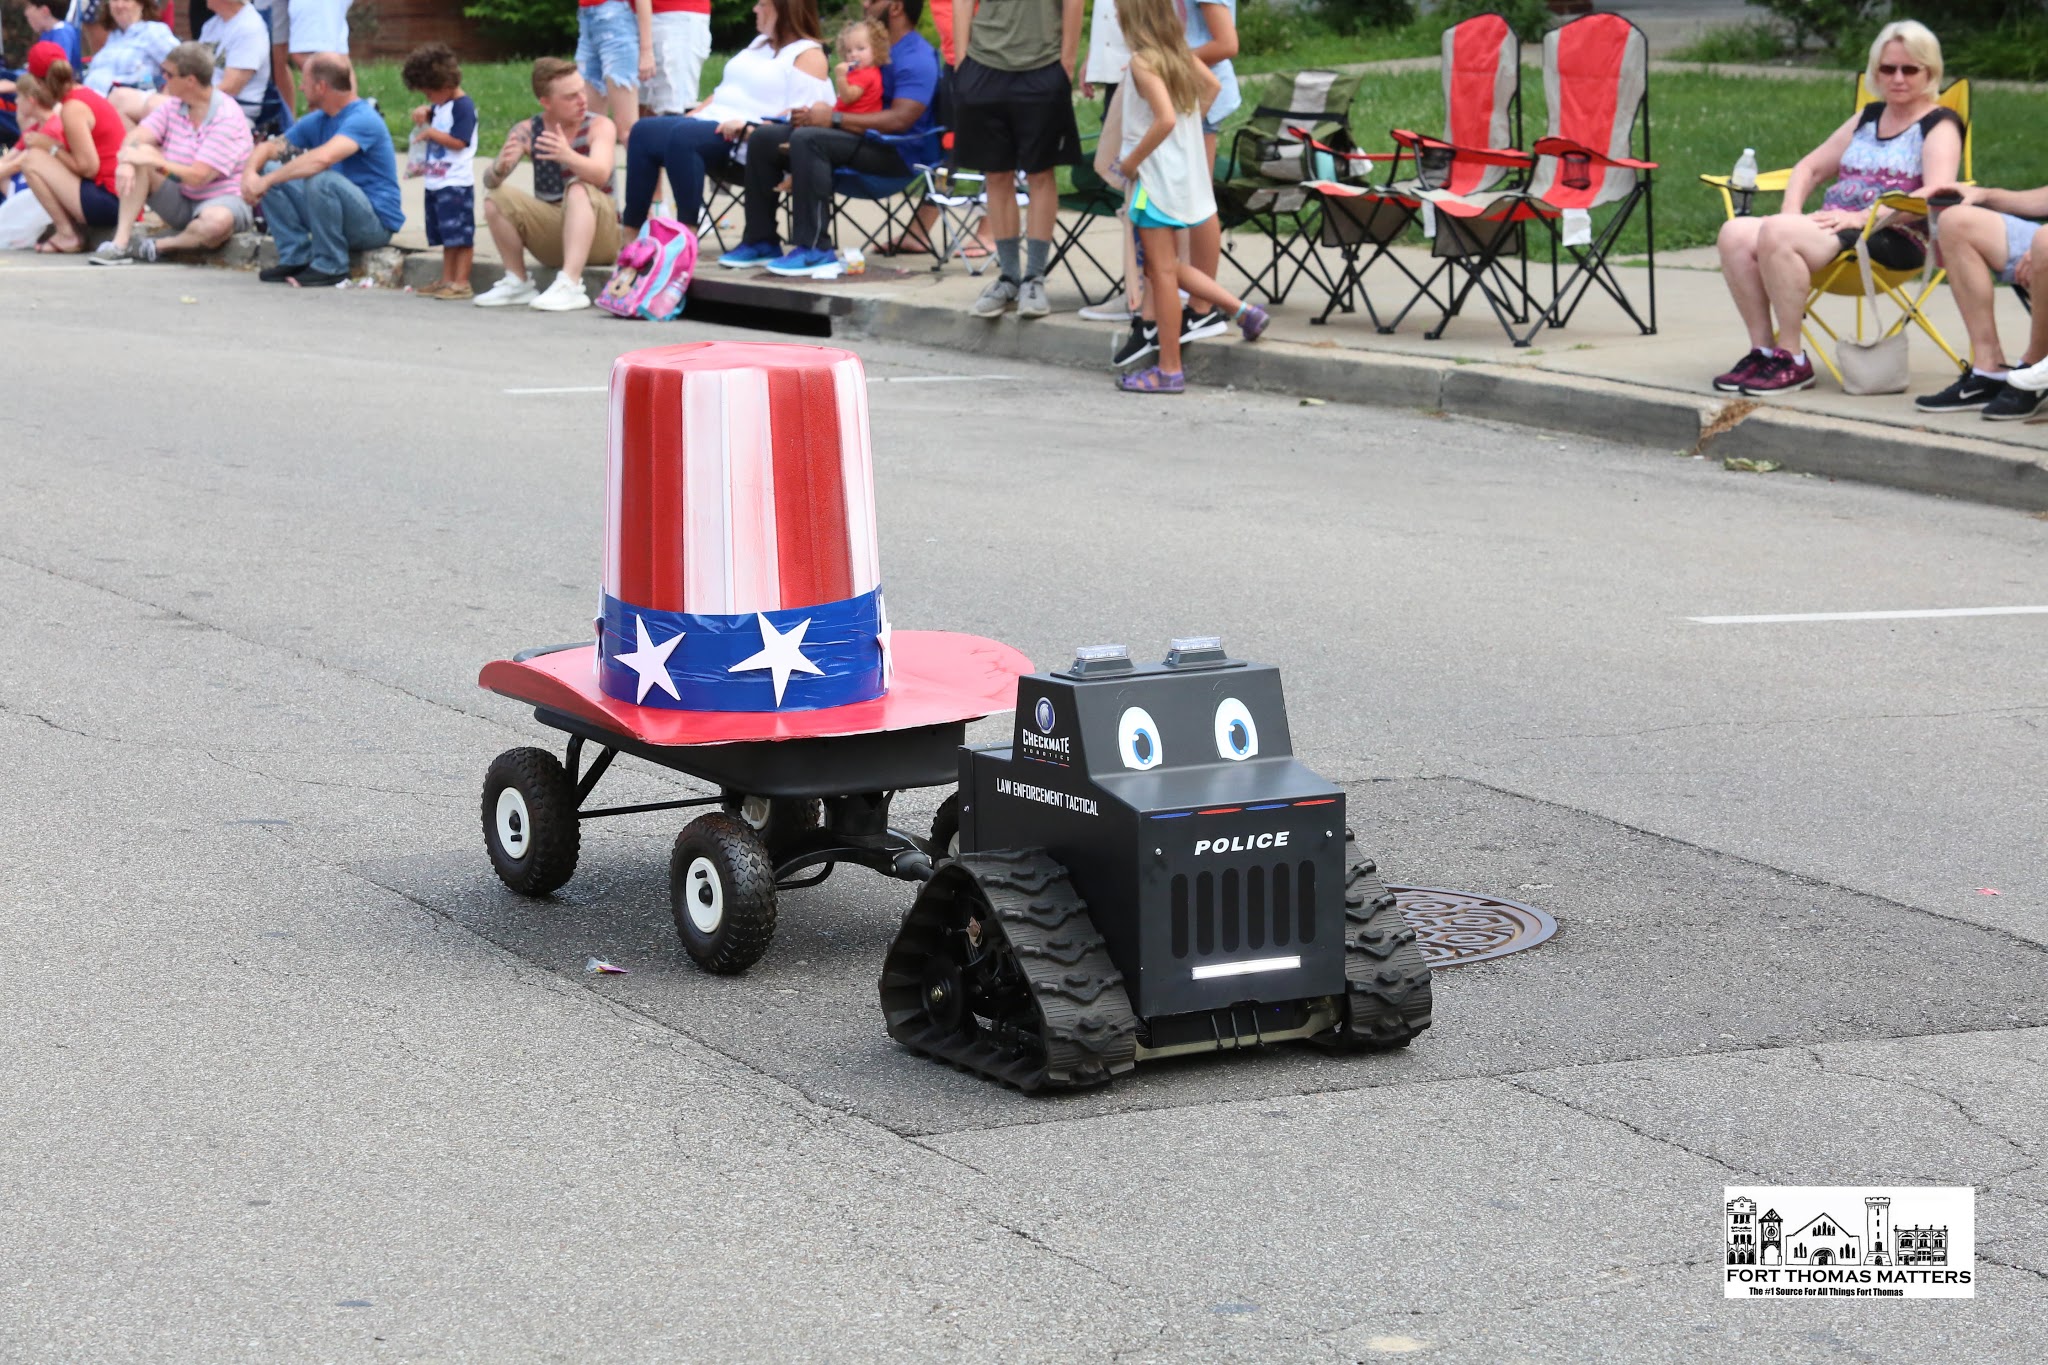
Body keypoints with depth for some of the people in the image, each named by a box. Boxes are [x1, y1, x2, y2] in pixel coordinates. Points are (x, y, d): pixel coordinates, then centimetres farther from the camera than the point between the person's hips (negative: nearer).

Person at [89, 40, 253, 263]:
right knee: (142, 153, -16)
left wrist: (156, 161, -21)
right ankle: (121, 242, -22)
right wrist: (126, 162, -30)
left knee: (217, 221, -42)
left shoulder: (227, 117, -17)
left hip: (223, 199, -6)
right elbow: (135, 138, -9)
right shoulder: (174, 105, 4)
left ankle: (155, 246, -17)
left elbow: (198, 177, -22)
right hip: (179, 201, 6)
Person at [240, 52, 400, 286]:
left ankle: (331, 265, -18)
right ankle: (296, 257, -2)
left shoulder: (363, 119, -19)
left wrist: (266, 181, -31)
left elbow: (323, 158, -35)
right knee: (267, 171, 0)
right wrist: (250, 173, -16)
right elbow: (271, 147, 7)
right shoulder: (317, 121, 8)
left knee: (320, 179, -35)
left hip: (376, 222, -8)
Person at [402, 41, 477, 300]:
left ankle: (461, 283, -5)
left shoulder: (463, 106, -14)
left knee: (460, 234, -6)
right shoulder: (441, 105, 14)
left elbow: (459, 142, -20)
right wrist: (423, 113, 12)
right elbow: (430, 114, 34)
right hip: (436, 182, 10)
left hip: (456, 184, -10)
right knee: (446, 236, 14)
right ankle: (447, 280, 19)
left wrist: (432, 133, -15)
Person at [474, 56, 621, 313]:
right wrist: (500, 168, -35)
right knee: (496, 197, -16)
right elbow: (489, 180, -10)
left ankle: (570, 287, -41)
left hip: (598, 236, -3)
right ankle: (518, 284, -6)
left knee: (578, 189, -32)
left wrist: (568, 156, -48)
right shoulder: (527, 131, 0)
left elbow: (600, 175, -28)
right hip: (551, 235, 3)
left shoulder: (600, 126, -8)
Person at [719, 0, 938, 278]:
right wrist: (814, 113, -1)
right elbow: (850, 102, 22)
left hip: (897, 151, -10)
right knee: (763, 137, 4)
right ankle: (760, 242, 7)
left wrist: (834, 118, -23)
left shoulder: (916, 57, -12)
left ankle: (815, 250, -35)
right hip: (860, 139, 10)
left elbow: (899, 119, -24)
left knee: (808, 139, -34)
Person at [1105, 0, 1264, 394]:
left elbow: (1165, 119, -29)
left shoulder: (1143, 61, -19)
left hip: (1157, 175, -9)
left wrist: (1130, 163, -19)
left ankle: (1169, 370, 3)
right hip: (1186, 173, 9)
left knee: (1162, 270, -2)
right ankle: (1243, 311, 16)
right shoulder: (1178, 50, 7)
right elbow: (1212, 85, 22)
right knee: (1164, 266, 20)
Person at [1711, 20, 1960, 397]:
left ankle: (1792, 361, -25)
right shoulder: (1869, 116, 25)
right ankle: (1763, 349, -16)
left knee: (1777, 234, -32)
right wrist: (1791, 212, 3)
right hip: (1834, 230, 8)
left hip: (1892, 240, -8)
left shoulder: (1939, 126, 3)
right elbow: (1810, 167, 26)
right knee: (1736, 233, -18)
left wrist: (1862, 217, -21)